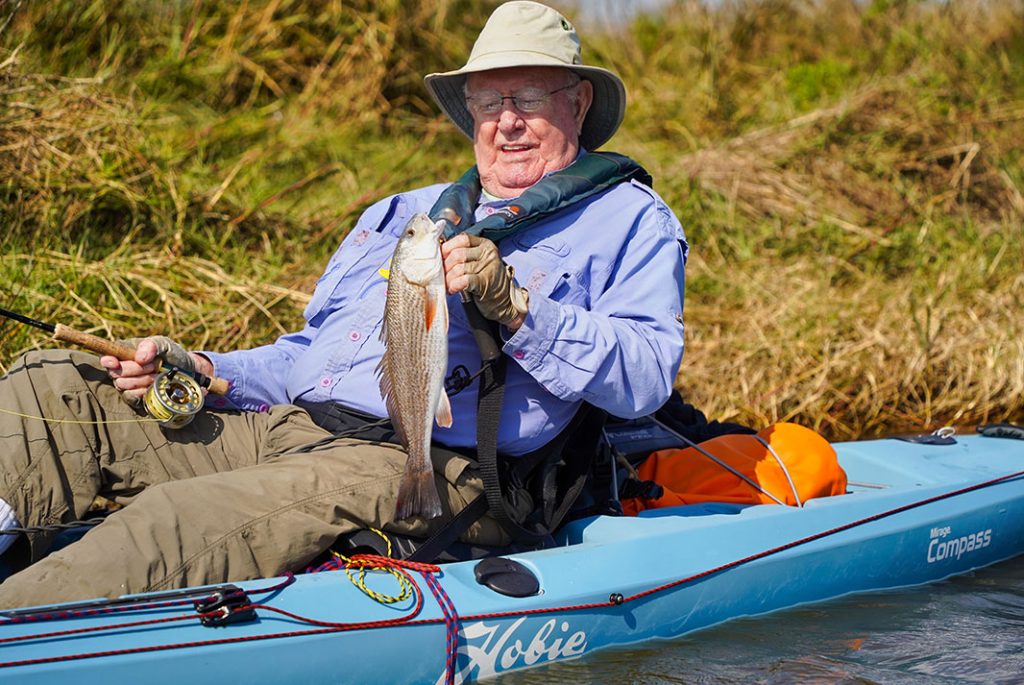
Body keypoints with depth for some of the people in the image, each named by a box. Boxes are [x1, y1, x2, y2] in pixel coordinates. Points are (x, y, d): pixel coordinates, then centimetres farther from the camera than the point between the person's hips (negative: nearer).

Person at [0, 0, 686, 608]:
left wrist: (514, 306, -20)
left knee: (176, 521, -33)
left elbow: (647, 376, -8)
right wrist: (201, 372, 8)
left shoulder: (630, 219, 9)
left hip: (429, 467, -7)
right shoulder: (405, 212, 28)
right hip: (287, 421, 8)